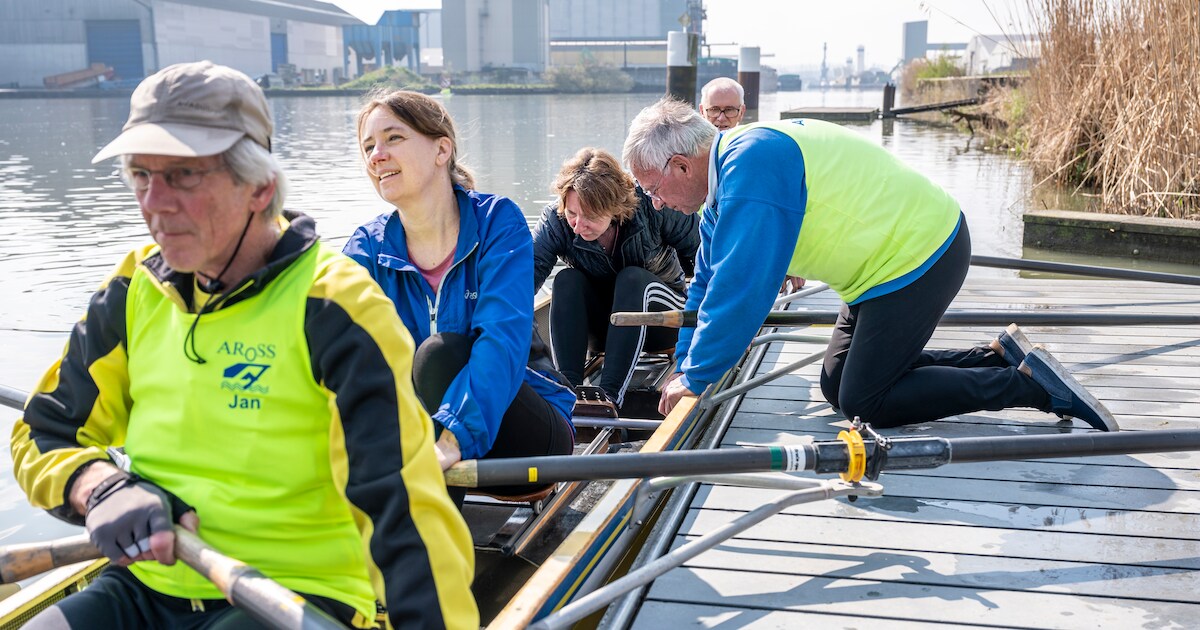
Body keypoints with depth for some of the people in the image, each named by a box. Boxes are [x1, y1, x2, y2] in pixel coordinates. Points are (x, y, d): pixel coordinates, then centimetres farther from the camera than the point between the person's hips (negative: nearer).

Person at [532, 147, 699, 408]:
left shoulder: (651, 206, -25)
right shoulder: (555, 220, -21)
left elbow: (702, 253, -11)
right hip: (606, 327, 2)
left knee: (632, 278, -33)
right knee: (567, 280, -27)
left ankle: (610, 394, -43)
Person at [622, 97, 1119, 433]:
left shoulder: (751, 164, -25)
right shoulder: (727, 175, 7)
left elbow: (740, 287, -29)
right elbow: (709, 285, 13)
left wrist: (695, 378, -19)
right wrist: (683, 368, 10)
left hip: (919, 253, -10)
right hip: (904, 249, 10)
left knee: (864, 401, -6)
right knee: (838, 386, 13)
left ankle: (1029, 383, -1)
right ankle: (996, 359, 17)